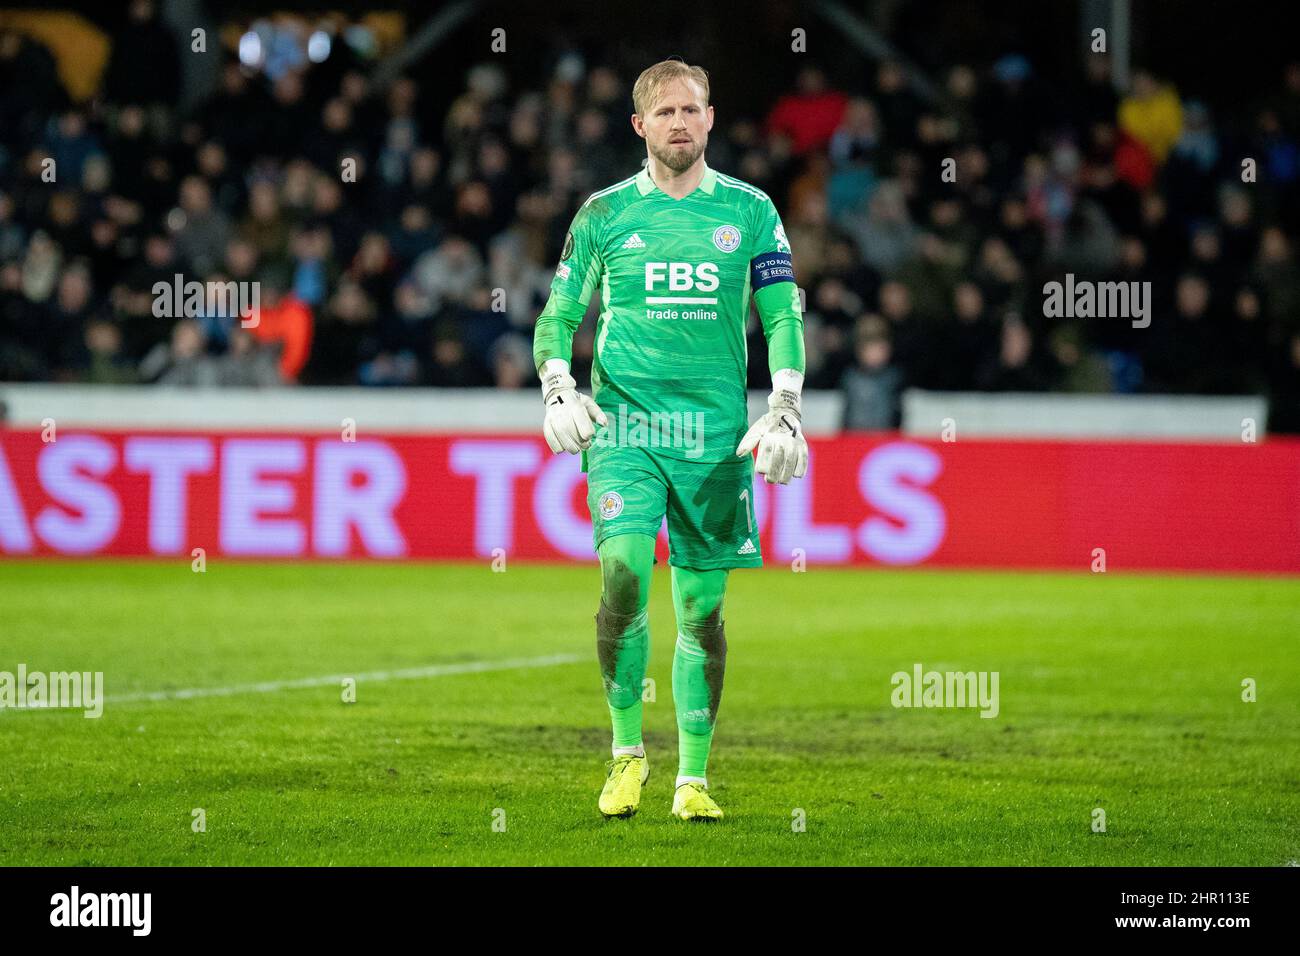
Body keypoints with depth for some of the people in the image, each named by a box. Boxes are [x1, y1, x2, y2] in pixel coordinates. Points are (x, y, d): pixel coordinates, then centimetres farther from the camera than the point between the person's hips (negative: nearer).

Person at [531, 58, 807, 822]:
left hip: (716, 429, 1)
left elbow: (784, 316, 8)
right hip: (624, 418, -1)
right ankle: (627, 750, -3)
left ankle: (693, 778, 12)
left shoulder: (749, 211, 7)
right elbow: (558, 316, 12)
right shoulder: (605, 213, 7)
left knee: (702, 609, 3)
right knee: (624, 578, -20)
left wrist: (785, 410, -4)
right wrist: (559, 388, -5)